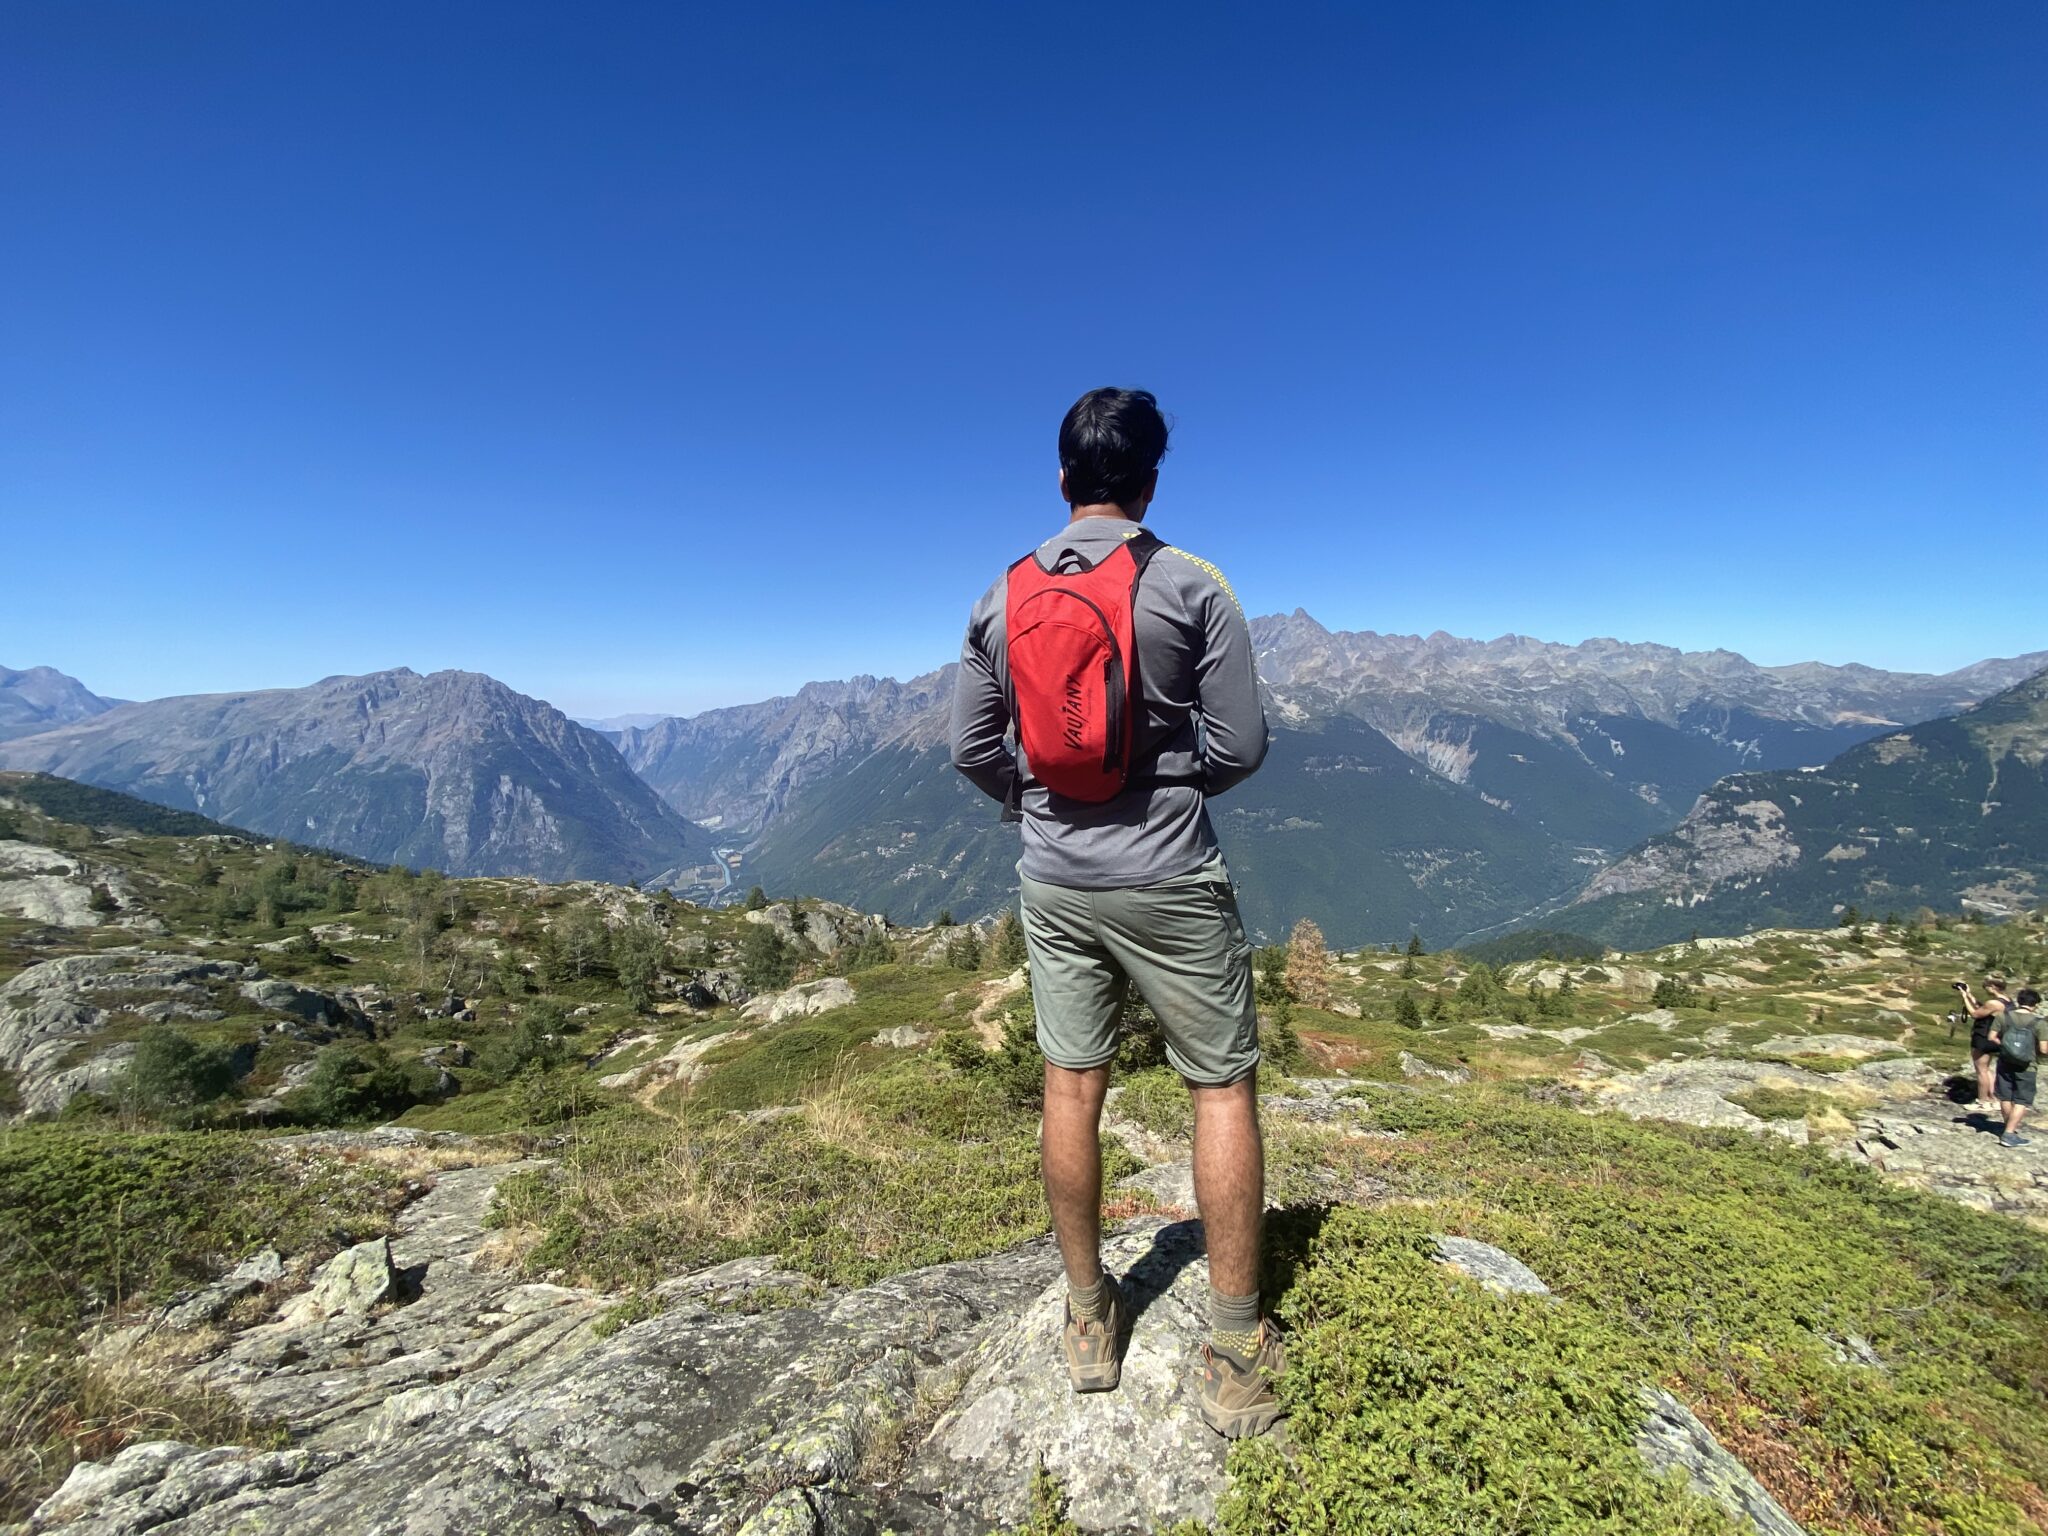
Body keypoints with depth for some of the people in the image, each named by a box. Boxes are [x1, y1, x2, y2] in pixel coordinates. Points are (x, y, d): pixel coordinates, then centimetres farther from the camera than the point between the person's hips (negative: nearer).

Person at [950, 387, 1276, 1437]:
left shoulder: (1002, 598, 2)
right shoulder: (1193, 586, -8)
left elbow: (973, 749, 4)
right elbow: (1241, 746, -7)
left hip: (1053, 881, 4)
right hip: (1168, 881, -3)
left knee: (1071, 1086, 13)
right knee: (1223, 1087, 10)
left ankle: (1089, 1319, 30)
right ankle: (1235, 1350, 20)